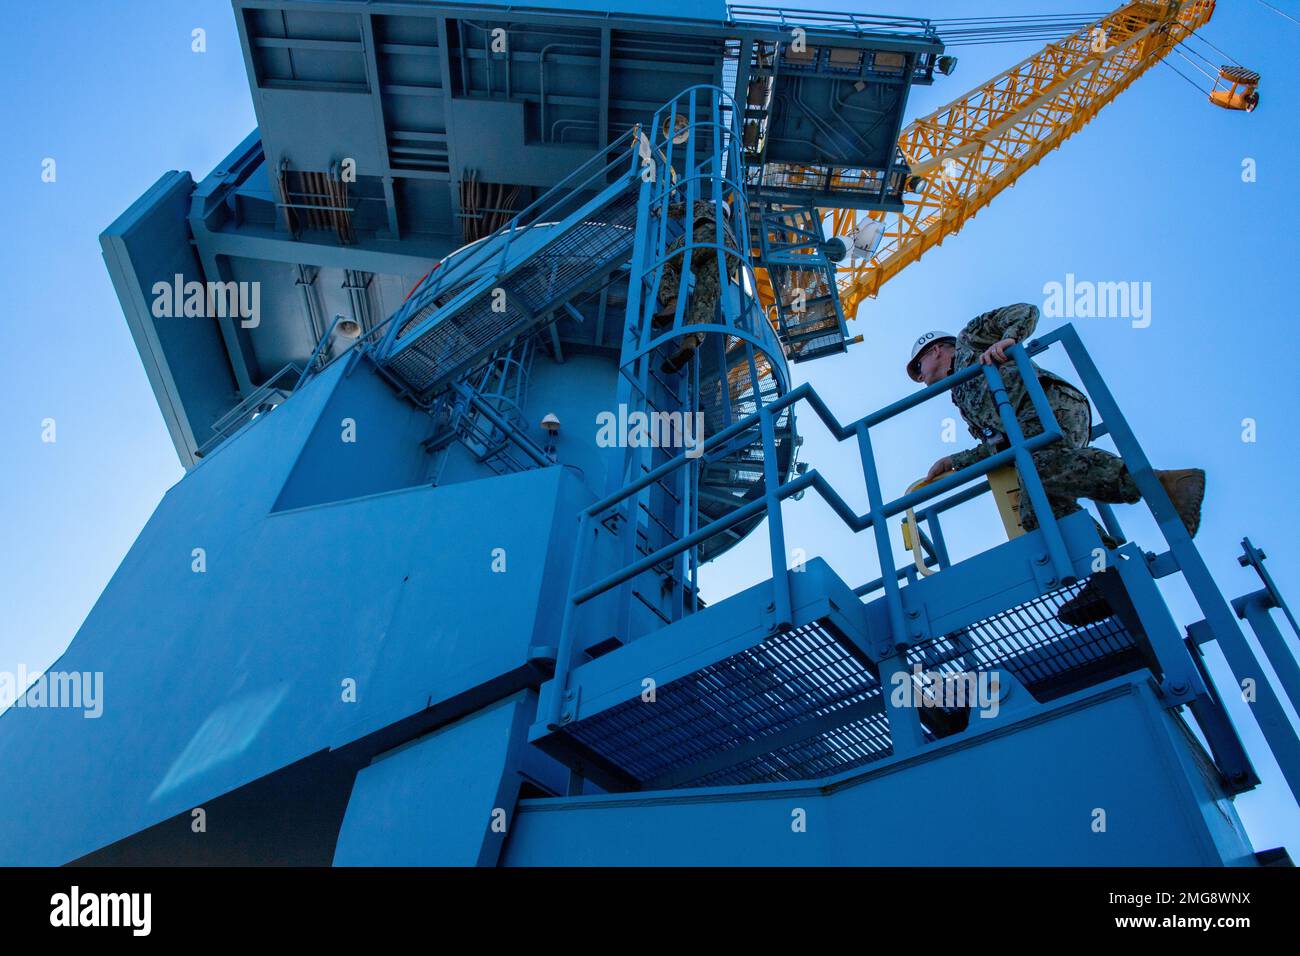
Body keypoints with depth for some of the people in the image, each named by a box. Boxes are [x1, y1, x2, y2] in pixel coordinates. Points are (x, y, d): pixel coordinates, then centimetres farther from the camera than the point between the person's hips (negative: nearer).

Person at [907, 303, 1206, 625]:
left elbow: (1026, 311, 12)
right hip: (1028, 434, 8)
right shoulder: (963, 400, 40)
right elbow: (996, 447, 30)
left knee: (1042, 466, -37)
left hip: (1051, 404, -8)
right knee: (1034, 511, -16)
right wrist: (952, 462, 28)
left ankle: (1161, 483, -40)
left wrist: (1008, 337, -7)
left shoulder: (969, 339, 25)